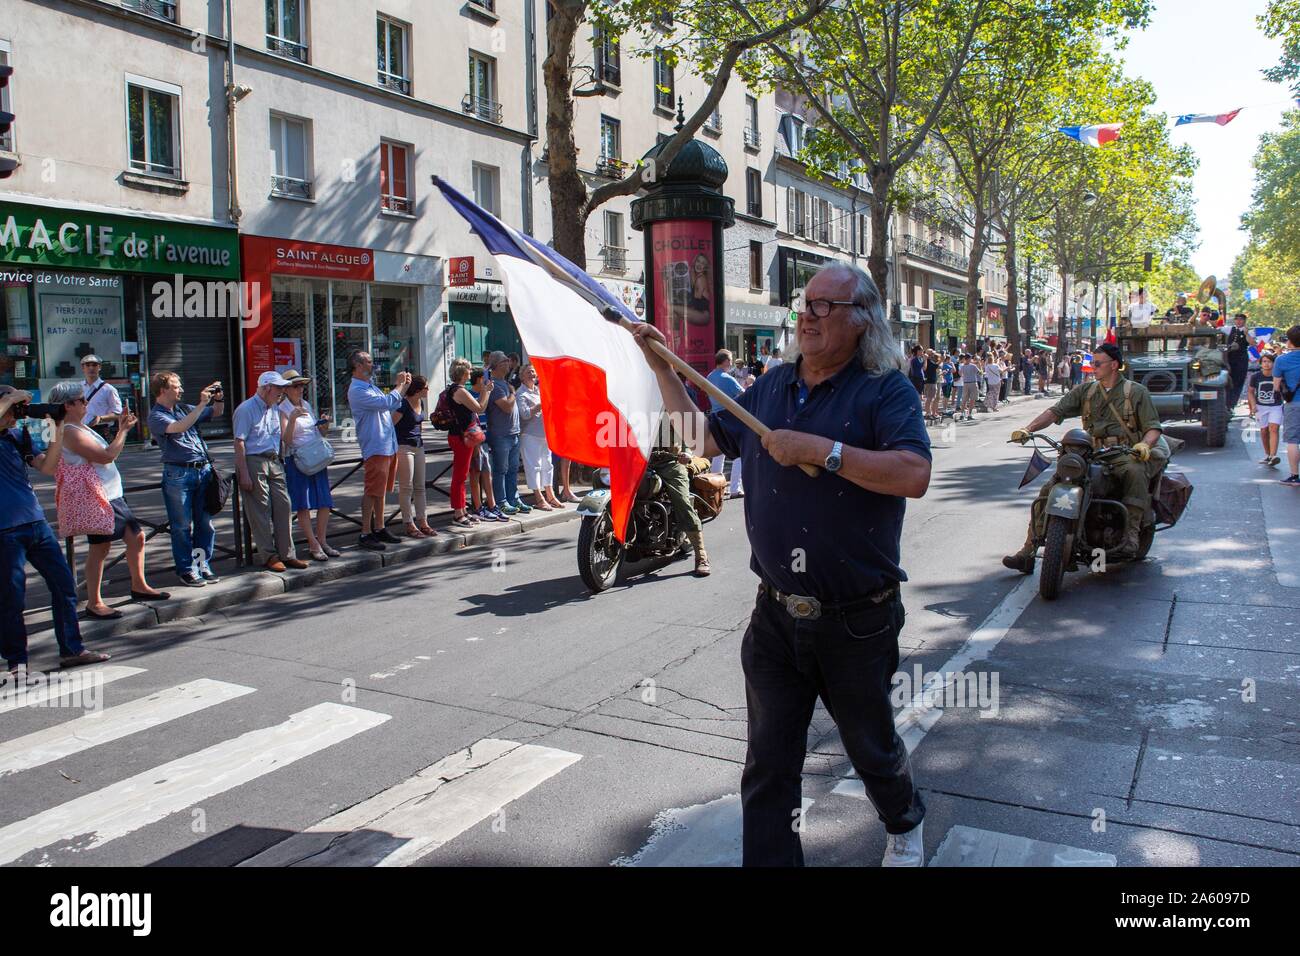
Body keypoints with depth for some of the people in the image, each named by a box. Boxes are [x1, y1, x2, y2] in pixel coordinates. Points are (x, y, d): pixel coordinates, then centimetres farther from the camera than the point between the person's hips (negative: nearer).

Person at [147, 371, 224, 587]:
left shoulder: (183, 408, 15)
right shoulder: (156, 416, -5)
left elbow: (217, 412, 28)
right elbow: (178, 428, -26)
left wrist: (219, 399, 7)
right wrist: (202, 404, -24)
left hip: (203, 470, 6)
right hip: (178, 474, -6)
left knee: (205, 524, 9)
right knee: (182, 526, 1)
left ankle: (203, 566, 18)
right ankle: (186, 571, 9)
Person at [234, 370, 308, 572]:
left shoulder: (275, 408, 15)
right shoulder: (246, 409, -8)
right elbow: (239, 443, -13)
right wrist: (244, 474, -17)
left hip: (274, 461, 8)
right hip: (254, 462, -7)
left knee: (283, 507, 5)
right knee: (260, 511, -1)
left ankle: (286, 554, 11)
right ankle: (269, 556, 5)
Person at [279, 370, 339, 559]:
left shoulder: (307, 405, 15)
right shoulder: (283, 410, -4)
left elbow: (321, 433, 21)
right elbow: (286, 440, -13)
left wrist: (325, 424, 0)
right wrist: (292, 419, -25)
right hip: (297, 460, -6)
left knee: (325, 502, 4)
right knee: (303, 505, -5)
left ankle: (322, 541, 14)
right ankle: (314, 545, 0)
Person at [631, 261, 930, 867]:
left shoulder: (885, 390, -11)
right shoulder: (771, 389, 7)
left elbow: (913, 474, -27)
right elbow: (701, 438, 18)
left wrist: (817, 448, -27)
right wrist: (660, 367, 13)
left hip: (857, 621, -4)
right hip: (776, 613, 4)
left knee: (872, 748, 20)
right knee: (768, 763, 9)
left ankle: (904, 824, 51)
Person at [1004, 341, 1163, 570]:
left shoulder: (1136, 392, 5)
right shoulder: (1085, 391, 15)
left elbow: (1153, 427, 0)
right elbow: (1056, 411, 5)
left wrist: (1144, 444, -24)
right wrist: (1028, 429, -12)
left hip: (1125, 456, -4)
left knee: (1135, 472, -40)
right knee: (1049, 490, -12)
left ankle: (1129, 539, -39)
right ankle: (1029, 551, -10)